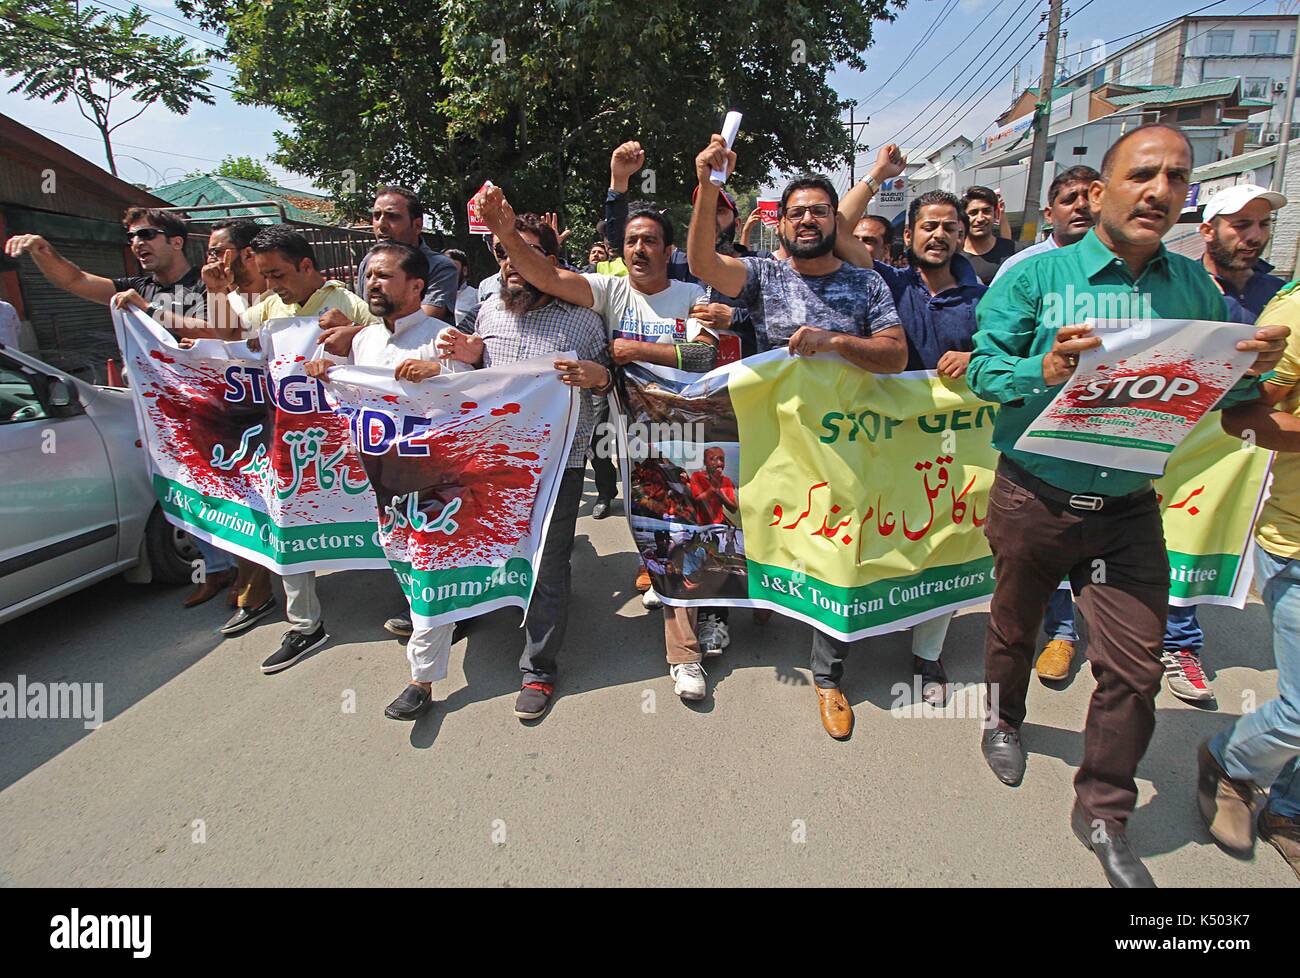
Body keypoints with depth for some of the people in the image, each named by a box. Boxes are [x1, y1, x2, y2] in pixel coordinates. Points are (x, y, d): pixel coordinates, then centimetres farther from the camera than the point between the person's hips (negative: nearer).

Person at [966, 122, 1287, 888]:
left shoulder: (1195, 286, 5)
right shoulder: (1036, 276, -8)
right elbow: (982, 370, -11)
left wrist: (1254, 368, -10)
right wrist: (1043, 372, -29)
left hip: (1129, 510, 3)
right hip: (1035, 500, -3)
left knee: (1135, 667, 5)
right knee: (1014, 629, 17)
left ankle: (1103, 813, 27)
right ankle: (1005, 720, 49)